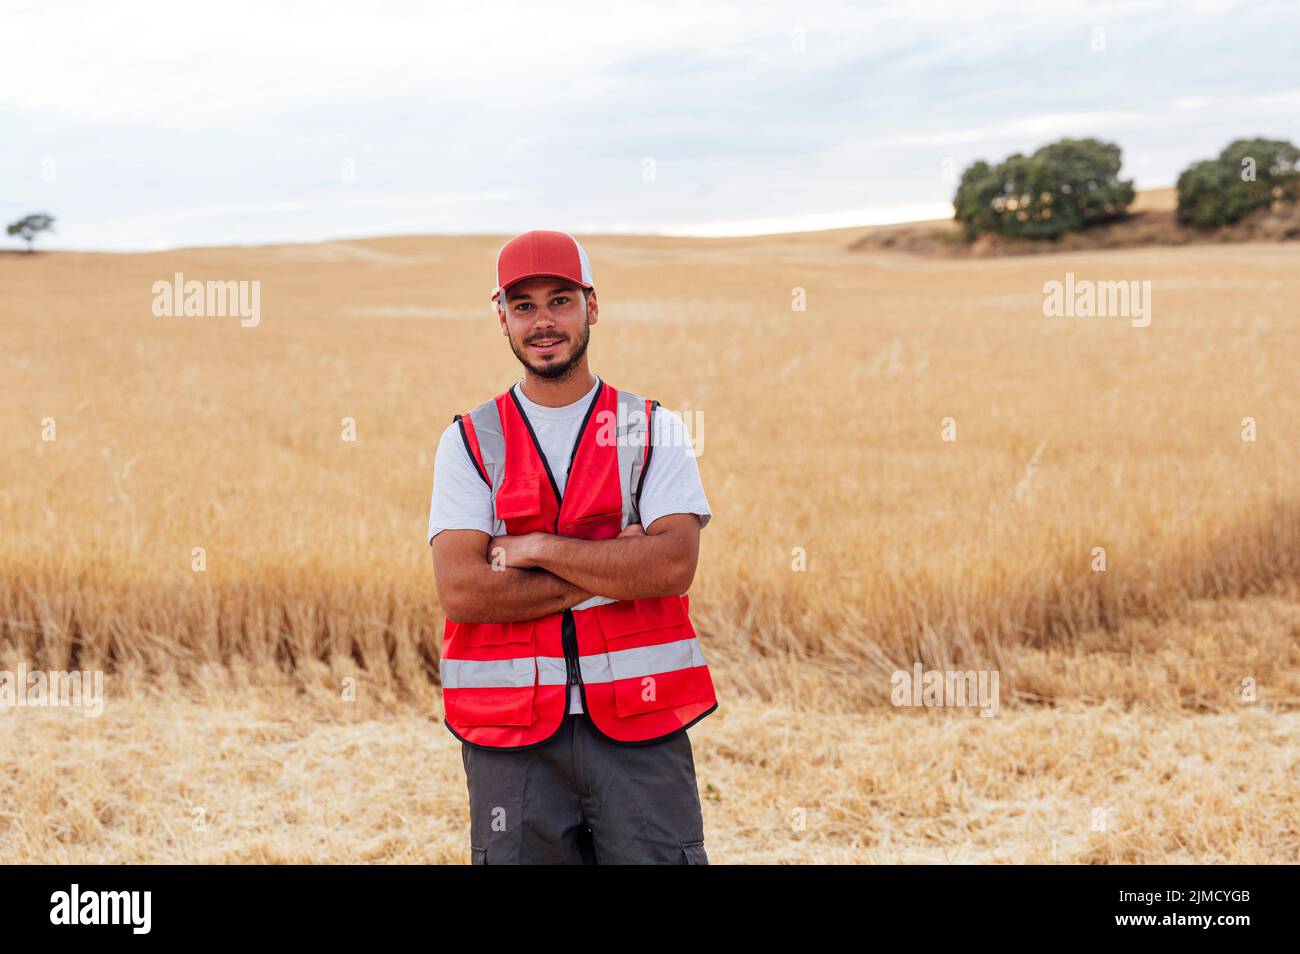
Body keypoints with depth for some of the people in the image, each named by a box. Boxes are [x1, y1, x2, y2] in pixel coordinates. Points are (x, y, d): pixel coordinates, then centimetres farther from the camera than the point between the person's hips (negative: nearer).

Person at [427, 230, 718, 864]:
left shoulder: (653, 431, 6)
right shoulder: (469, 442, 5)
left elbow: (673, 566, -10)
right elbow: (460, 592, -8)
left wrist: (536, 549, -10)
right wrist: (615, 569, -10)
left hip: (639, 721, 0)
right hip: (511, 736, 1)